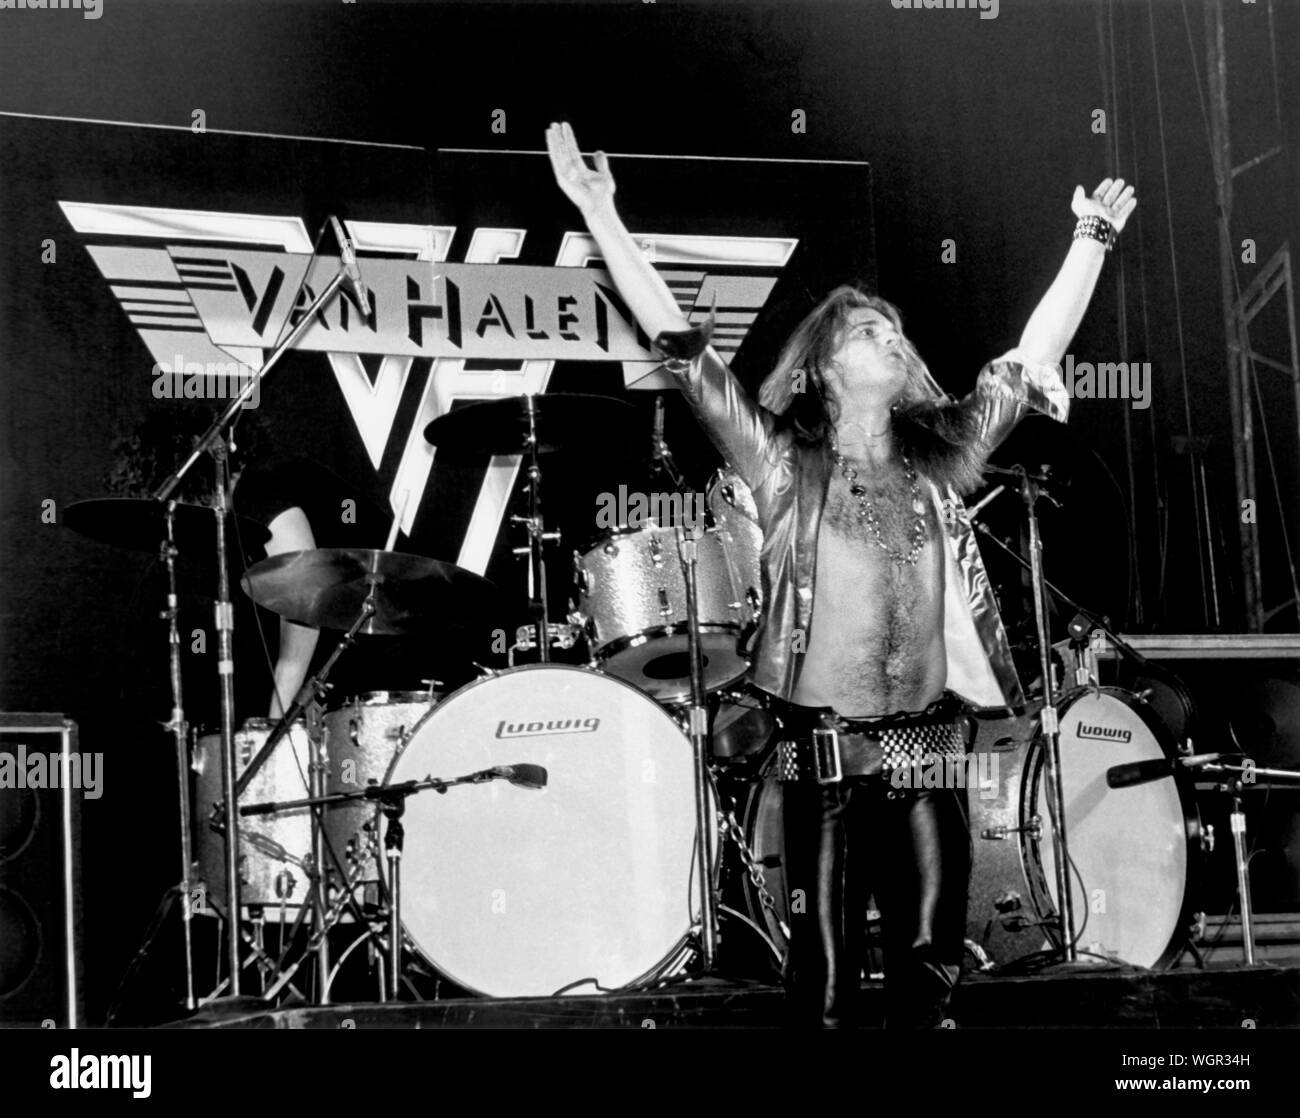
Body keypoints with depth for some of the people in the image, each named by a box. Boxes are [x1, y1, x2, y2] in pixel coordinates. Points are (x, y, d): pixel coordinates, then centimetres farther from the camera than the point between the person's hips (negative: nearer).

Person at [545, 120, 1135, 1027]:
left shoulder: (943, 451, 13)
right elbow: (679, 343, -1)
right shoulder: (781, 457, 4)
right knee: (825, 969, 0)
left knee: (931, 964, 2)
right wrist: (601, 214, -6)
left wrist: (1092, 239, 15)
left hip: (933, 733, 3)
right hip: (825, 738, -2)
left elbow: (1036, 356, 16)